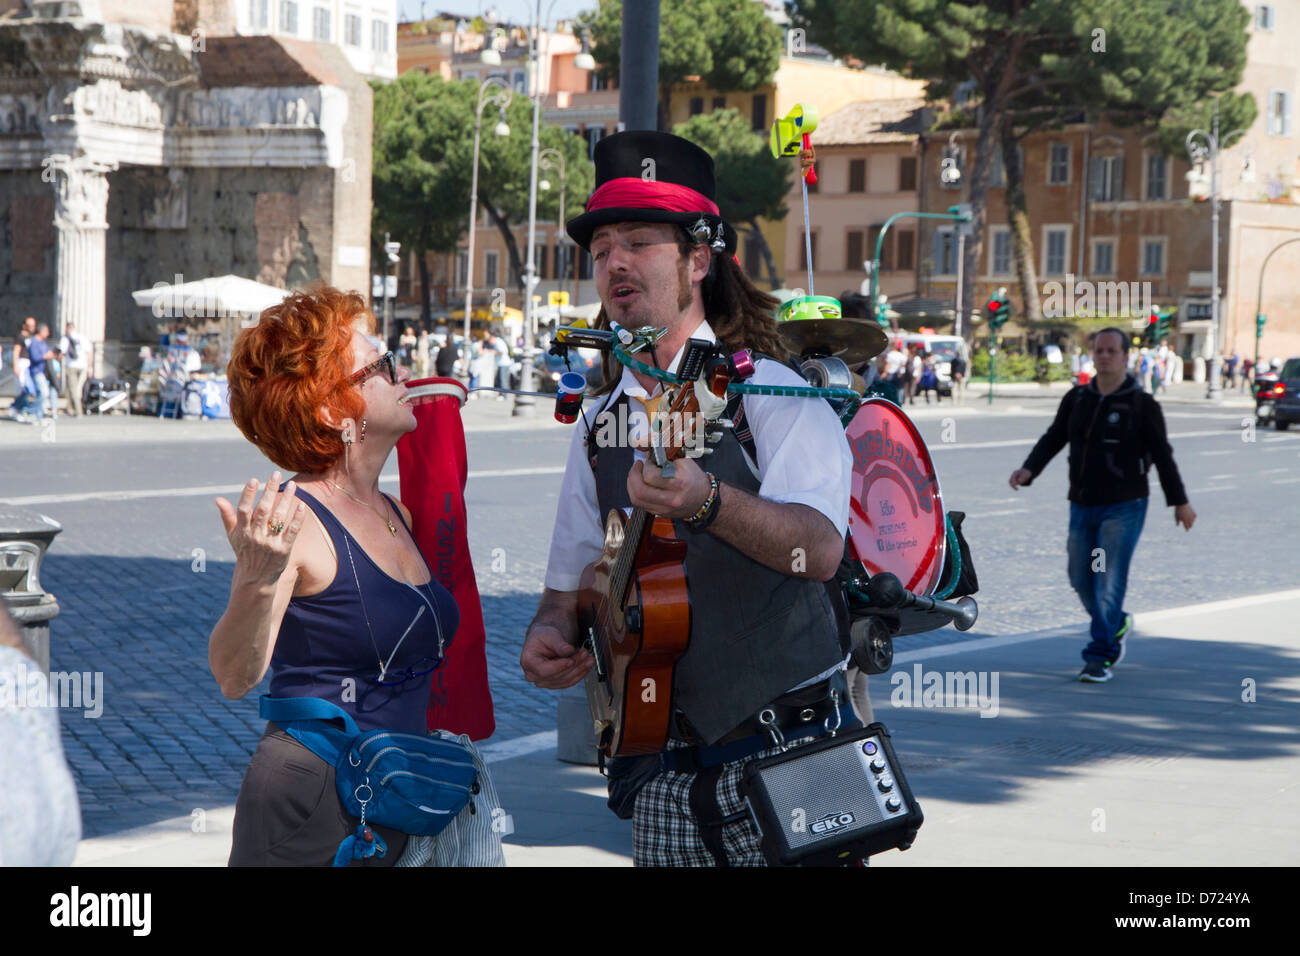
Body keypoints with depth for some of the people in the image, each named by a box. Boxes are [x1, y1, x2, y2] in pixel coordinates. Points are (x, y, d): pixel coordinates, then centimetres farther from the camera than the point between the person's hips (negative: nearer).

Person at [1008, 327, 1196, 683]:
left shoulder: (1141, 404, -6)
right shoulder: (1077, 399, 5)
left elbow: (1162, 455, -2)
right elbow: (1053, 440, 0)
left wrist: (1180, 501, 1)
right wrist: (1028, 470, -17)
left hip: (1124, 507, -5)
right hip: (1083, 507, 5)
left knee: (1109, 582, -10)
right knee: (1082, 579, 12)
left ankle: (1100, 657, -5)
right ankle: (1117, 625, 38)